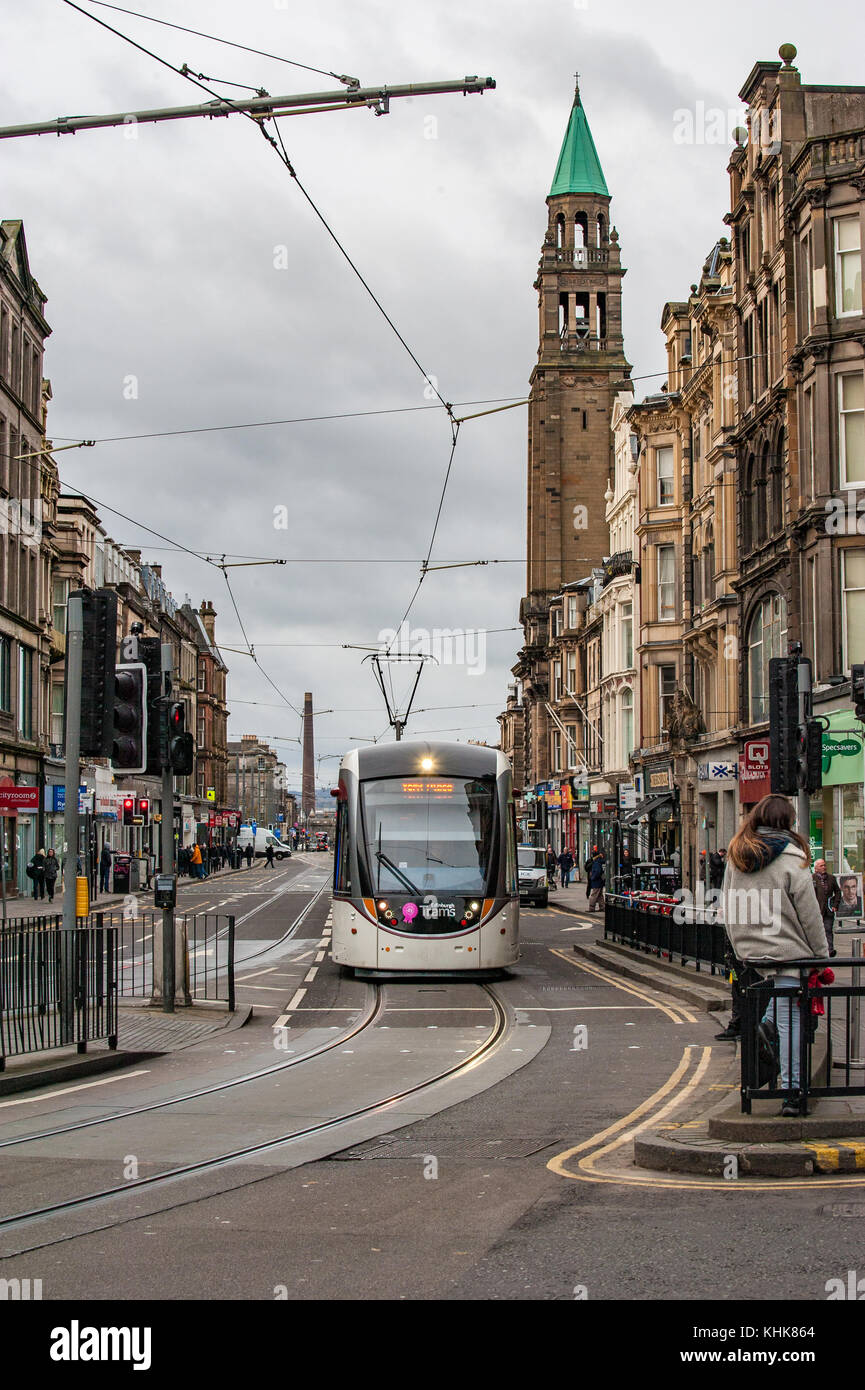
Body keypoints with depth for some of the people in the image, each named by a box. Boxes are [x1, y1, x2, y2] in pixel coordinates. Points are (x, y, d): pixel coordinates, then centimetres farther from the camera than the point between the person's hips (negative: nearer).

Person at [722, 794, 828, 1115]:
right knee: (789, 1020, -3)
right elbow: (810, 916, -7)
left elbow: (728, 908, 13)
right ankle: (790, 1092, -4)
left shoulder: (736, 857, 7)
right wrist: (822, 956, 3)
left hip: (751, 953, 6)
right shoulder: (791, 861, -10)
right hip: (786, 950, -5)